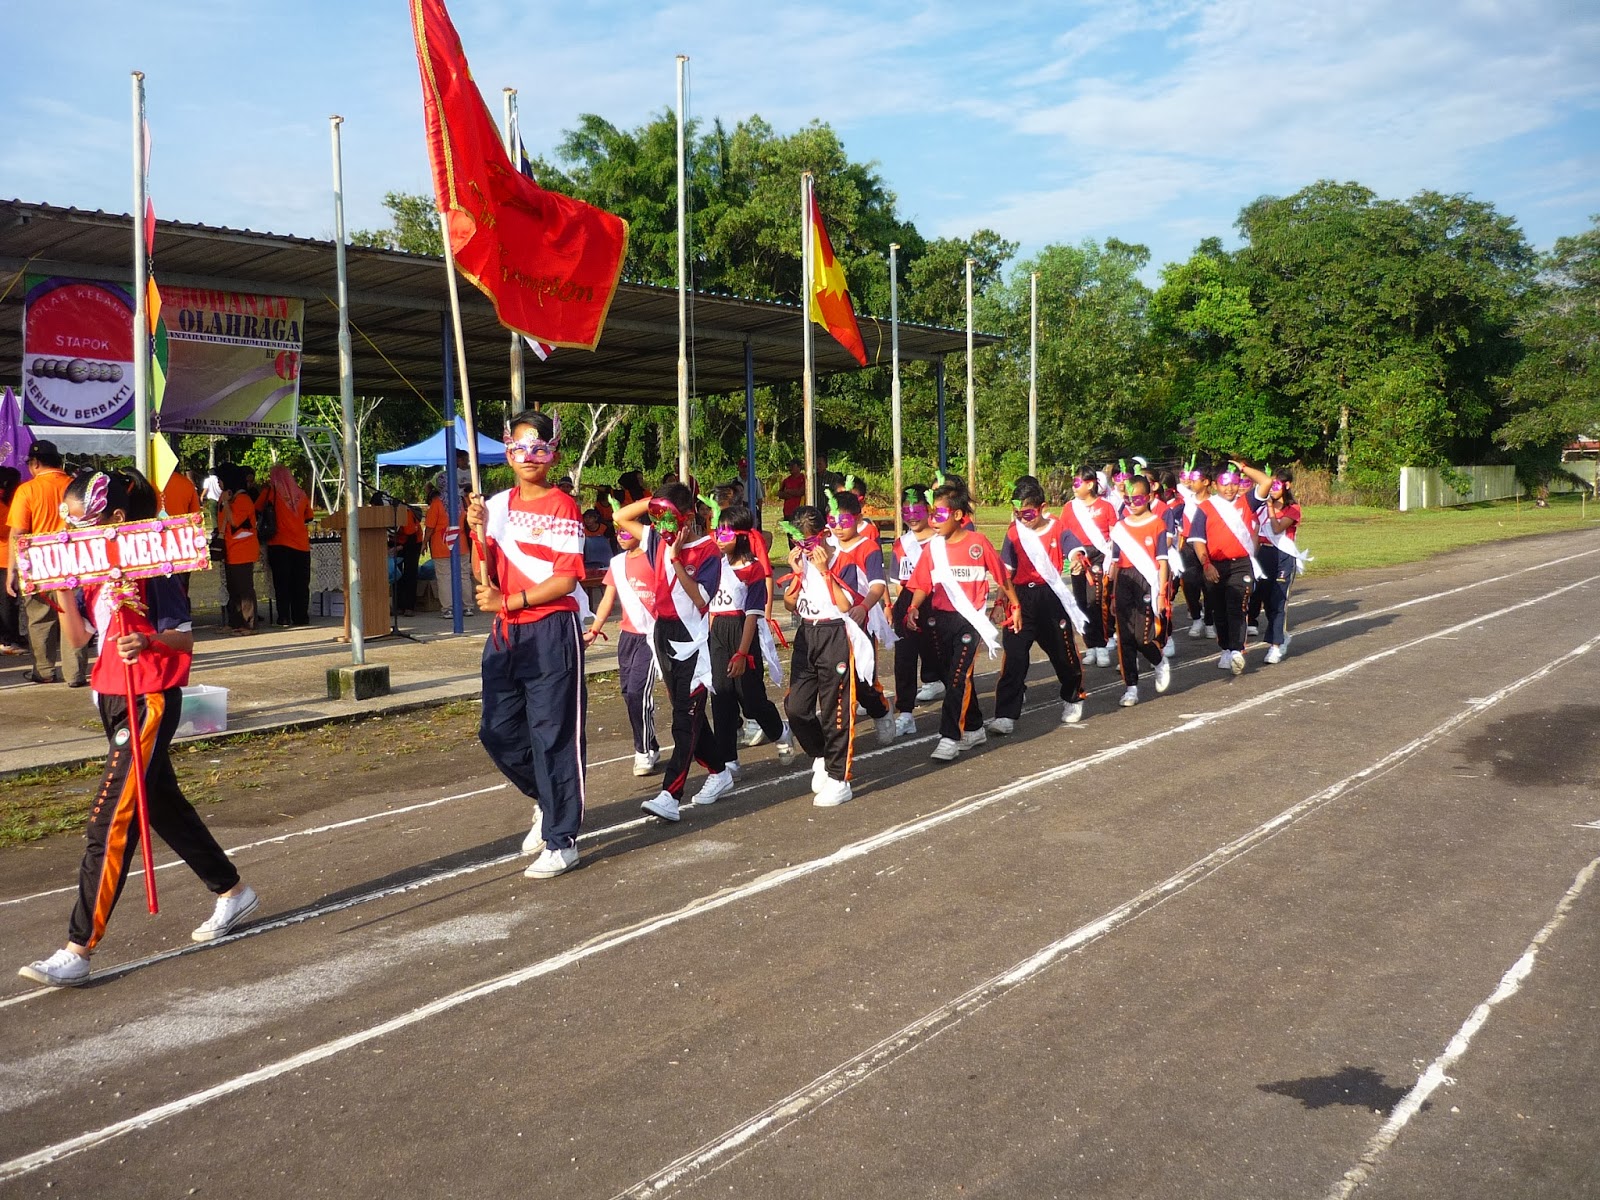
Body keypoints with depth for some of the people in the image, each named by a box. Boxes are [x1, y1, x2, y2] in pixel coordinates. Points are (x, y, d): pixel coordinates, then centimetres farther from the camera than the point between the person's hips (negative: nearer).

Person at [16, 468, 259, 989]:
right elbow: (78, 637, 7)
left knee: (110, 821, -9)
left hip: (149, 702, -9)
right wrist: (63, 594, -8)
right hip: (112, 699, 9)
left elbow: (185, 640, -15)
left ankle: (77, 950, -5)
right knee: (163, 806, 17)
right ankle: (232, 892, 33)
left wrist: (150, 640, -34)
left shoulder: (150, 568, -14)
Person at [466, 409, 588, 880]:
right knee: (497, 731, 11)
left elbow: (566, 579, -13)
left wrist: (508, 601, -15)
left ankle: (562, 841, 8)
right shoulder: (498, 505, 9)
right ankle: (546, 799, 35)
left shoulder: (562, 506, -7)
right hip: (506, 634, 6)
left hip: (552, 633, -6)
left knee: (552, 734, -2)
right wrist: (479, 532, -8)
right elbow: (487, 579, 7)